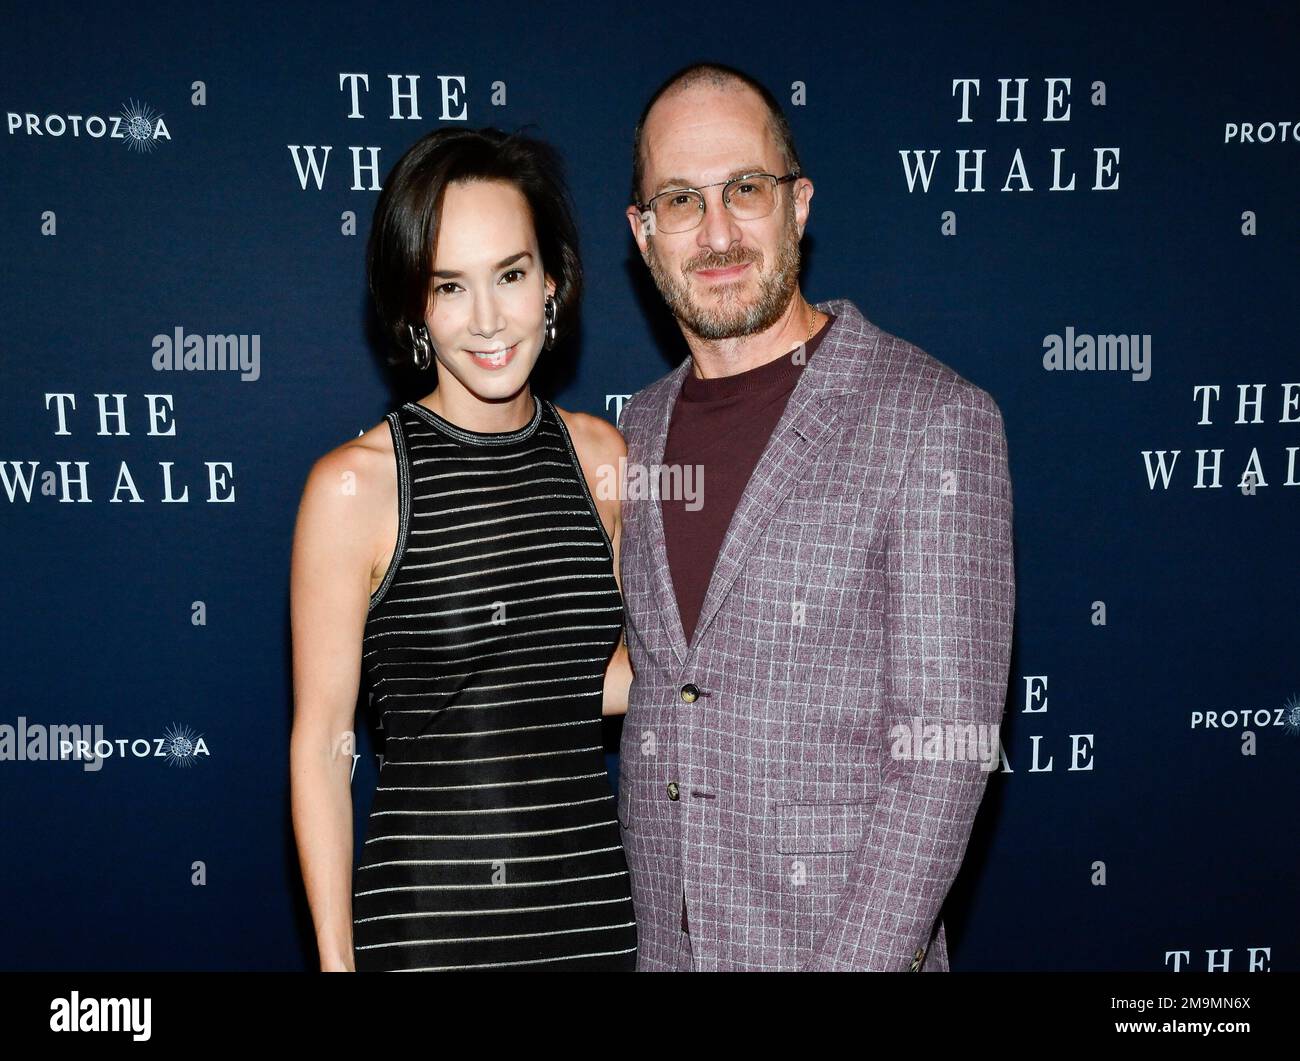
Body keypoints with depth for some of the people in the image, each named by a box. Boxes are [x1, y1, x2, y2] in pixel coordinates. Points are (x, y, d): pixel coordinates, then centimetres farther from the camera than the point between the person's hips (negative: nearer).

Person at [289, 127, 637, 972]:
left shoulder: (600, 453, 2)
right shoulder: (356, 483, -11)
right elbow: (322, 745, -6)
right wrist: (336, 956, -6)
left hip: (596, 901, 4)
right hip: (428, 921, -4)